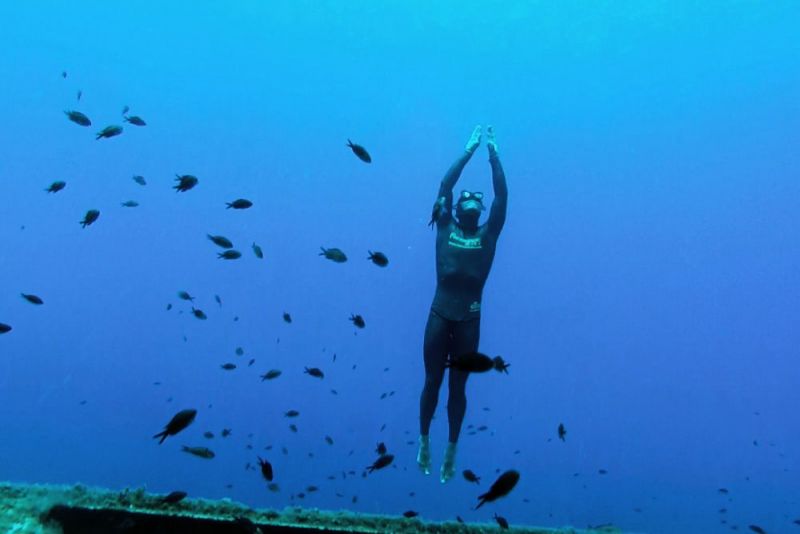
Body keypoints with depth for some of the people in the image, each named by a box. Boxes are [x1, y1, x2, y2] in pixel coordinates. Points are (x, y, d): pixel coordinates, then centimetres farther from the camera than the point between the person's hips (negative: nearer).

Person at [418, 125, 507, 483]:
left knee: (458, 388, 10)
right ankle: (424, 443, 27)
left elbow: (502, 194, 4)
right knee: (432, 382, 9)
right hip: (439, 316, 0)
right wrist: (470, 149, 11)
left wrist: (493, 152, 8)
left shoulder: (488, 234, 8)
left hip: (469, 321, 1)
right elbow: (445, 184, 4)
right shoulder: (445, 228, 7)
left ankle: (451, 452, 21)